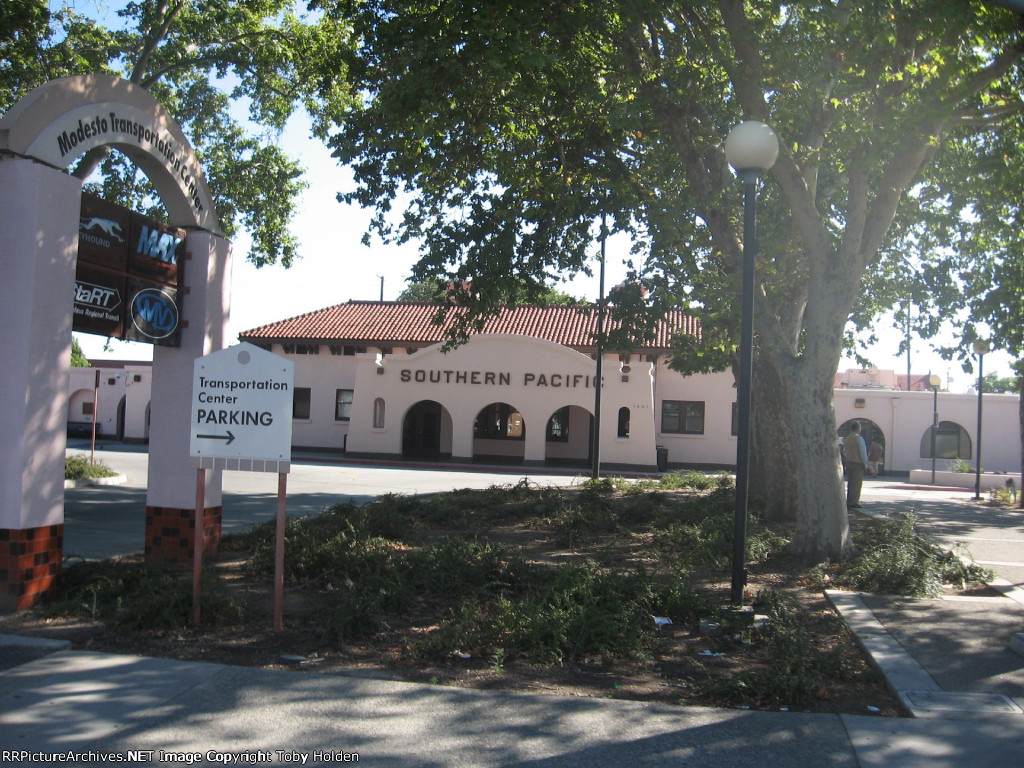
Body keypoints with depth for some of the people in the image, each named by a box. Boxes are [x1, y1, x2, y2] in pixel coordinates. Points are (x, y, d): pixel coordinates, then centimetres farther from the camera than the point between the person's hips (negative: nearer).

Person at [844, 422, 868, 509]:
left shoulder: (847, 438, 11)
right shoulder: (858, 438, -12)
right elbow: (863, 452, -13)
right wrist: (865, 463, -6)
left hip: (848, 463, 7)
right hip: (858, 463, -7)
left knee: (850, 482, 11)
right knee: (857, 483, -3)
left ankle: (849, 502, 12)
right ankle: (854, 502, -4)